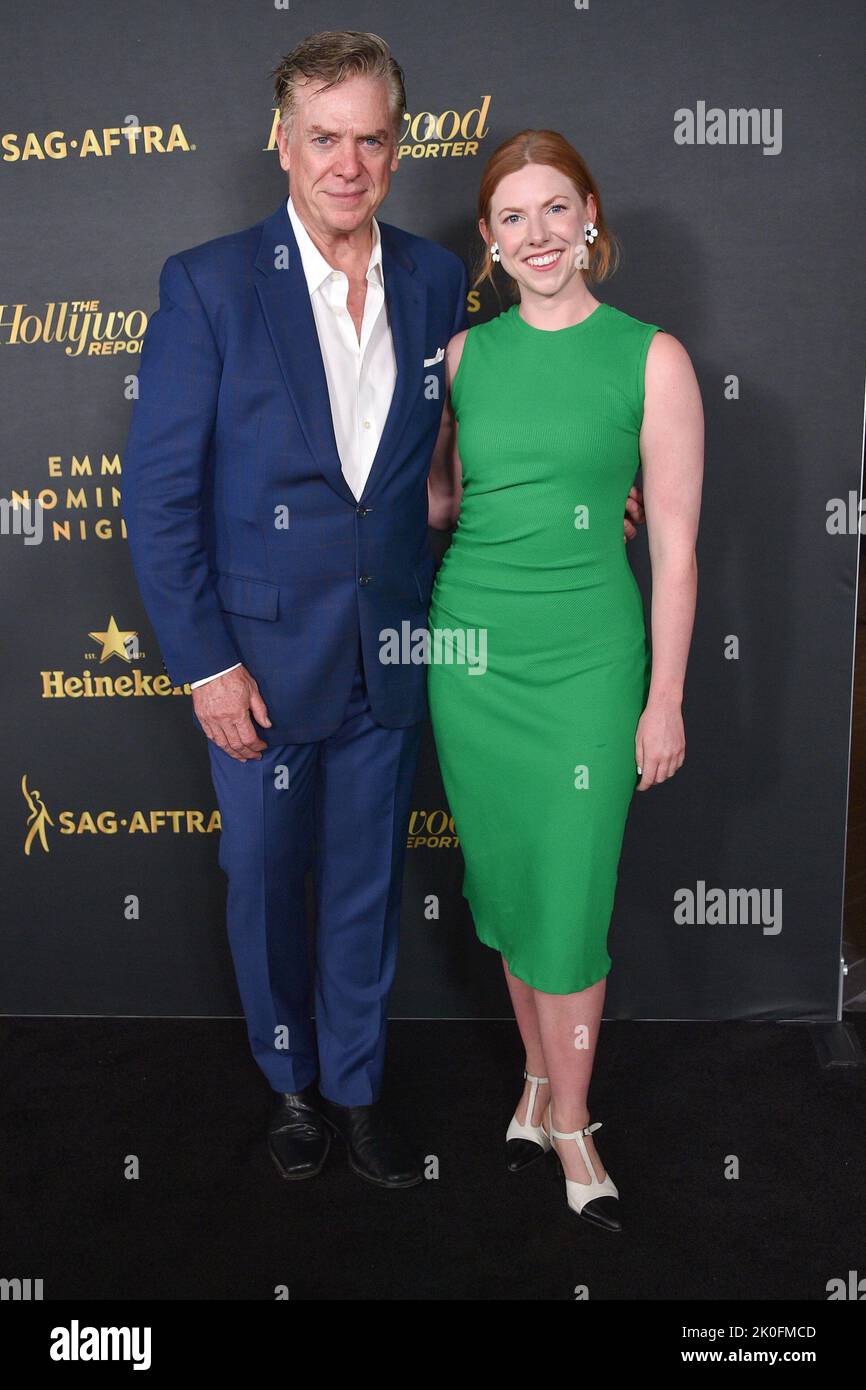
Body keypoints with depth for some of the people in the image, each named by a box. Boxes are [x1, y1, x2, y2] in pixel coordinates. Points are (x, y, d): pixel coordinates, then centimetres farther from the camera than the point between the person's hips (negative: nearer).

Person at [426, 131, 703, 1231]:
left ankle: (569, 1121, 21)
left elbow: (675, 546, -5)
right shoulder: (465, 353, 5)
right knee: (503, 879, 12)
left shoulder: (652, 357, -4)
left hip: (587, 653, -3)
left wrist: (664, 700, -6)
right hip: (471, 643, 4)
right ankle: (542, 1073, 34)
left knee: (570, 893, 1)